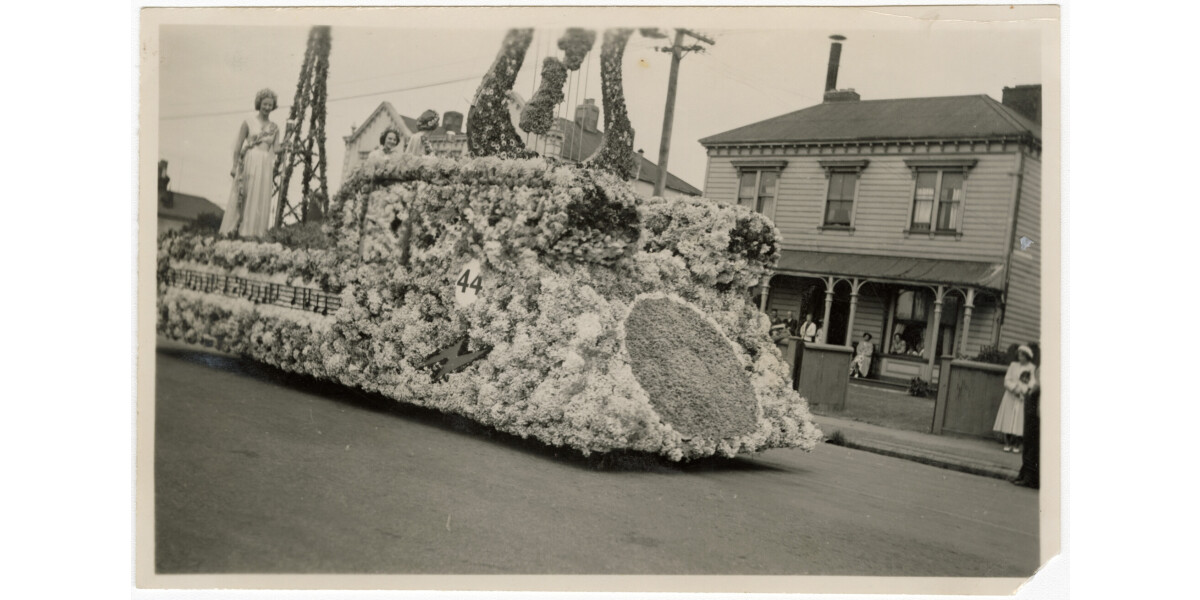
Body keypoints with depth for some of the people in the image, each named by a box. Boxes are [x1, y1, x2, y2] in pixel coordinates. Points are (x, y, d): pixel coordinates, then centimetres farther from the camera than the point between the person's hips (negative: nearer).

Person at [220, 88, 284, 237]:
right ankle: (232, 231, 0)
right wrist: (234, 166, -4)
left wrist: (283, 148, -18)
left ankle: (252, 231, 2)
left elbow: (275, 149, 4)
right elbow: (238, 146, 3)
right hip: (249, 164, -3)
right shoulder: (248, 123, 4)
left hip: (265, 167, 3)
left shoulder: (274, 128, 13)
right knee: (243, 198, -4)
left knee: (261, 200, -1)